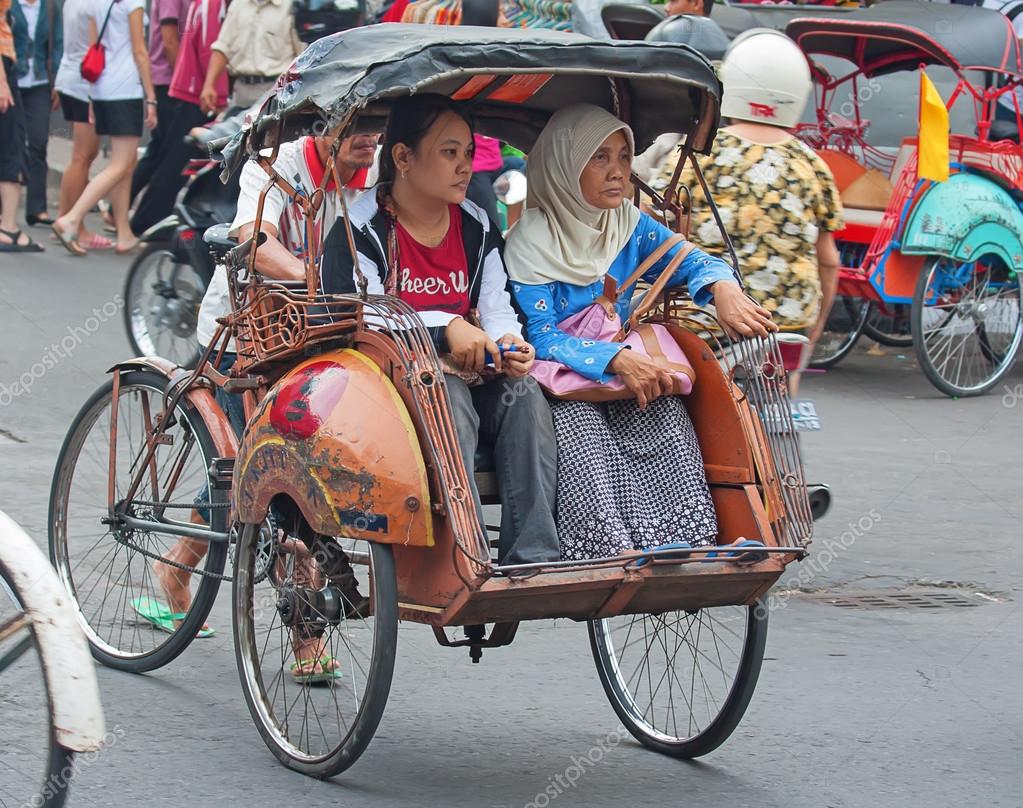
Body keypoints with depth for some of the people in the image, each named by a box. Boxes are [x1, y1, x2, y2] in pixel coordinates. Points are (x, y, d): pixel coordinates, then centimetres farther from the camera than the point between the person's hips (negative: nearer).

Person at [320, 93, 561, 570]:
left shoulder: (477, 227, 13)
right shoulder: (359, 230, -7)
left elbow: (496, 307, 9)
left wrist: (507, 342, -15)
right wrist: (446, 328, -24)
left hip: (470, 373, 6)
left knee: (523, 394, -26)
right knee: (448, 399, -37)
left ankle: (532, 562, -31)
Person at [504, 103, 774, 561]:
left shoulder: (631, 226, 8)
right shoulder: (530, 242, -10)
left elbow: (689, 261, 0)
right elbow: (541, 340, -18)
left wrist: (723, 289, -25)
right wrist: (616, 359, -34)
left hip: (623, 384, 5)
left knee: (664, 409, -25)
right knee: (578, 428, -35)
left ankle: (689, 545, -34)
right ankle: (616, 553, -47)